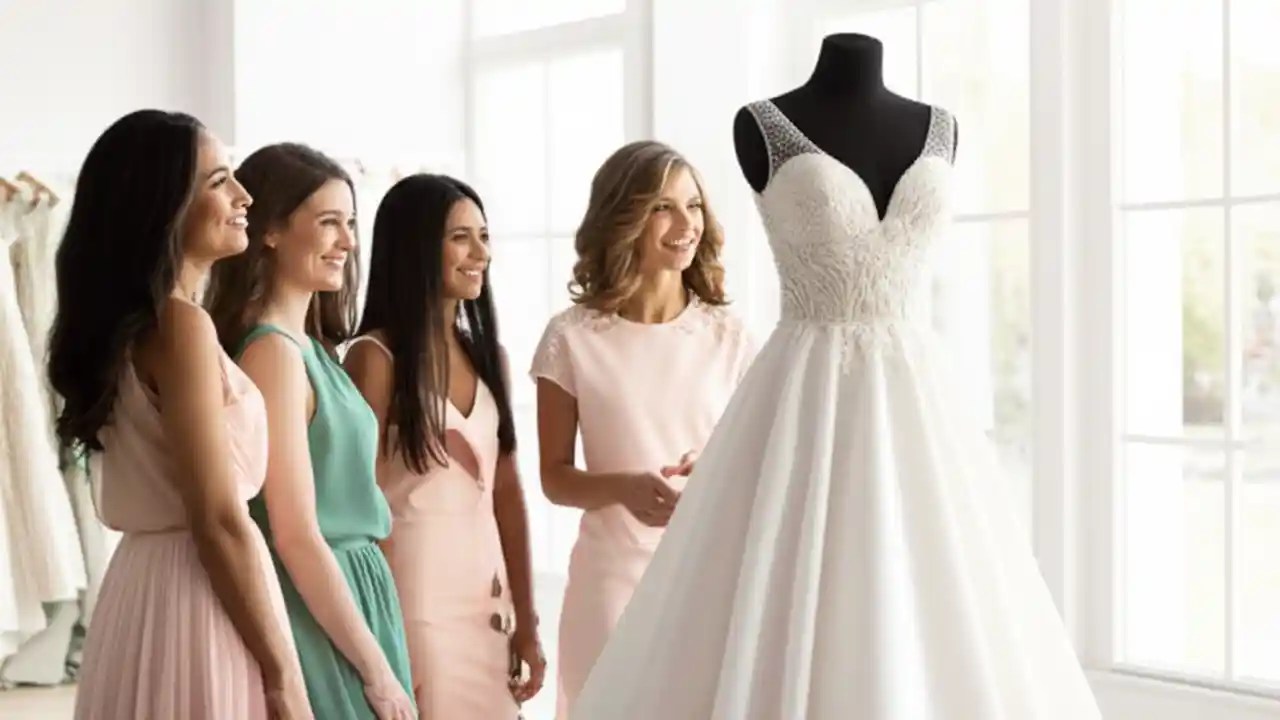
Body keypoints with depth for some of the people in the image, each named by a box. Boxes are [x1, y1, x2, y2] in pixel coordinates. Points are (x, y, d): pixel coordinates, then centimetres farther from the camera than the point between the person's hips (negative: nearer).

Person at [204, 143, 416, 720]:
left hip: (345, 595, 9)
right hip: (317, 611, -9)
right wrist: (377, 669, -16)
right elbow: (296, 536, -19)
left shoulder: (308, 346, 10)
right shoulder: (273, 350, -16)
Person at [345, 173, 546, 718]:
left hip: (486, 597, 6)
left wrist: (527, 621, 8)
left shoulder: (489, 355, 11)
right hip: (415, 595, -6)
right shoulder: (376, 356, -7)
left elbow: (507, 493, 11)